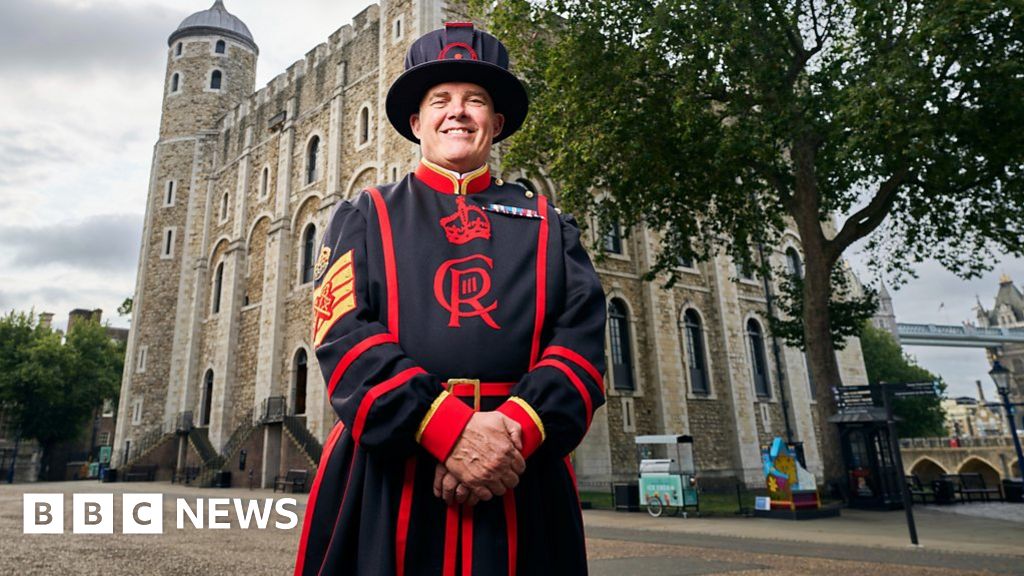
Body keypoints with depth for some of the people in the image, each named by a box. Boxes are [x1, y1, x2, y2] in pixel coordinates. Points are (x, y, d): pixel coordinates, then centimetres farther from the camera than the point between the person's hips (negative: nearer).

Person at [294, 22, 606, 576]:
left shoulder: (548, 225, 12)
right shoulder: (364, 216, 9)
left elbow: (582, 339, 0)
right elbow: (344, 337, -5)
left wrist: (515, 427, -17)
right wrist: (447, 428, -18)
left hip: (521, 485, 2)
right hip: (384, 488, -1)